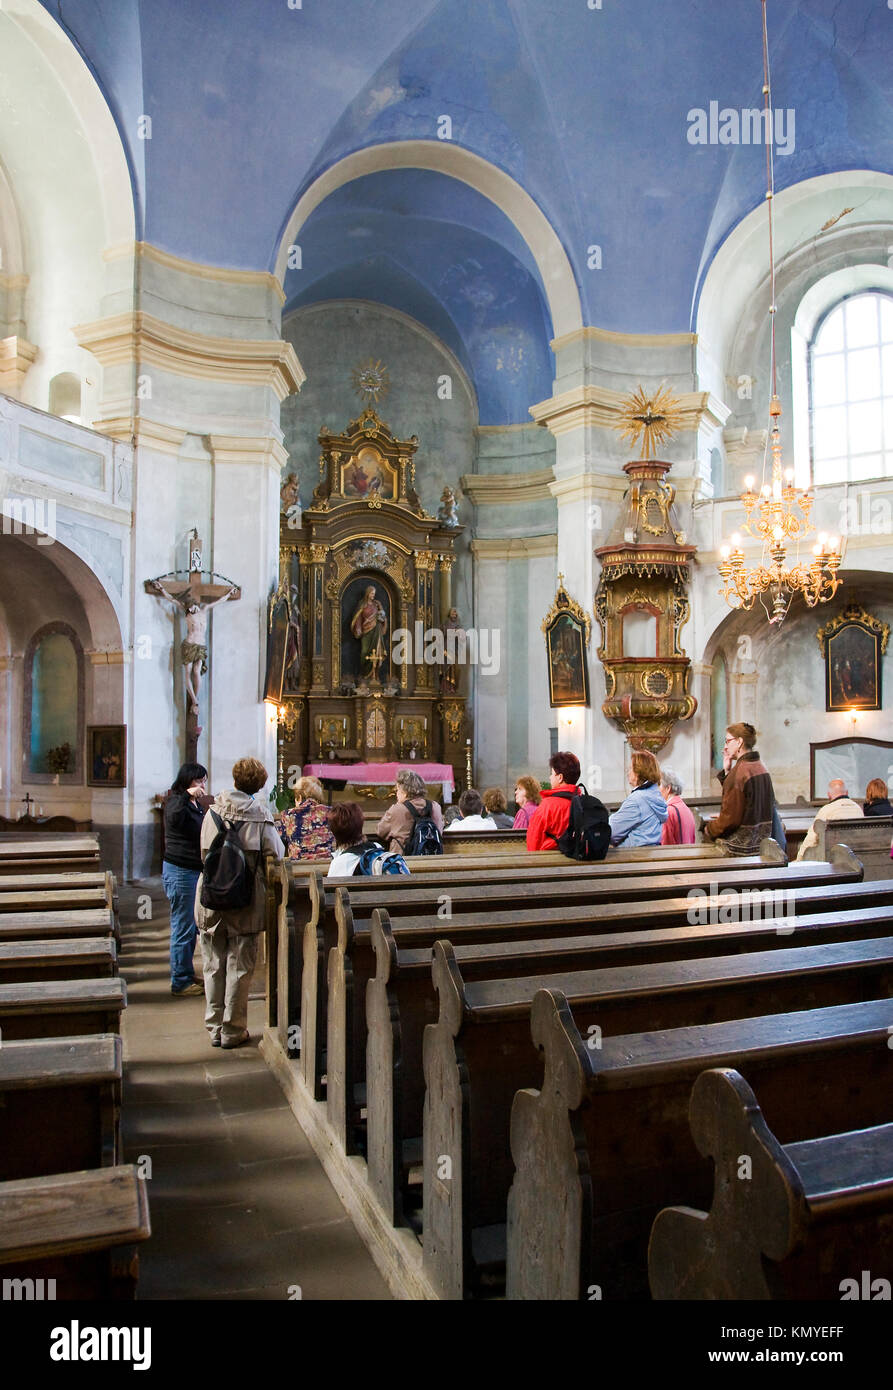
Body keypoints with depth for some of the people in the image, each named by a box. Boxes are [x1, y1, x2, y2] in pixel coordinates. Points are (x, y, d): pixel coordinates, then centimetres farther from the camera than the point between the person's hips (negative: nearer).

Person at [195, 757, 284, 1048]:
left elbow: (204, 854, 5)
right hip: (246, 904, -3)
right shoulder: (260, 815, -10)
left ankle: (215, 1029, 22)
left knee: (214, 967, 13)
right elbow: (276, 855, -9)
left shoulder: (213, 811, 0)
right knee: (239, 968, 7)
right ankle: (233, 1032, 14)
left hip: (211, 901, 3)